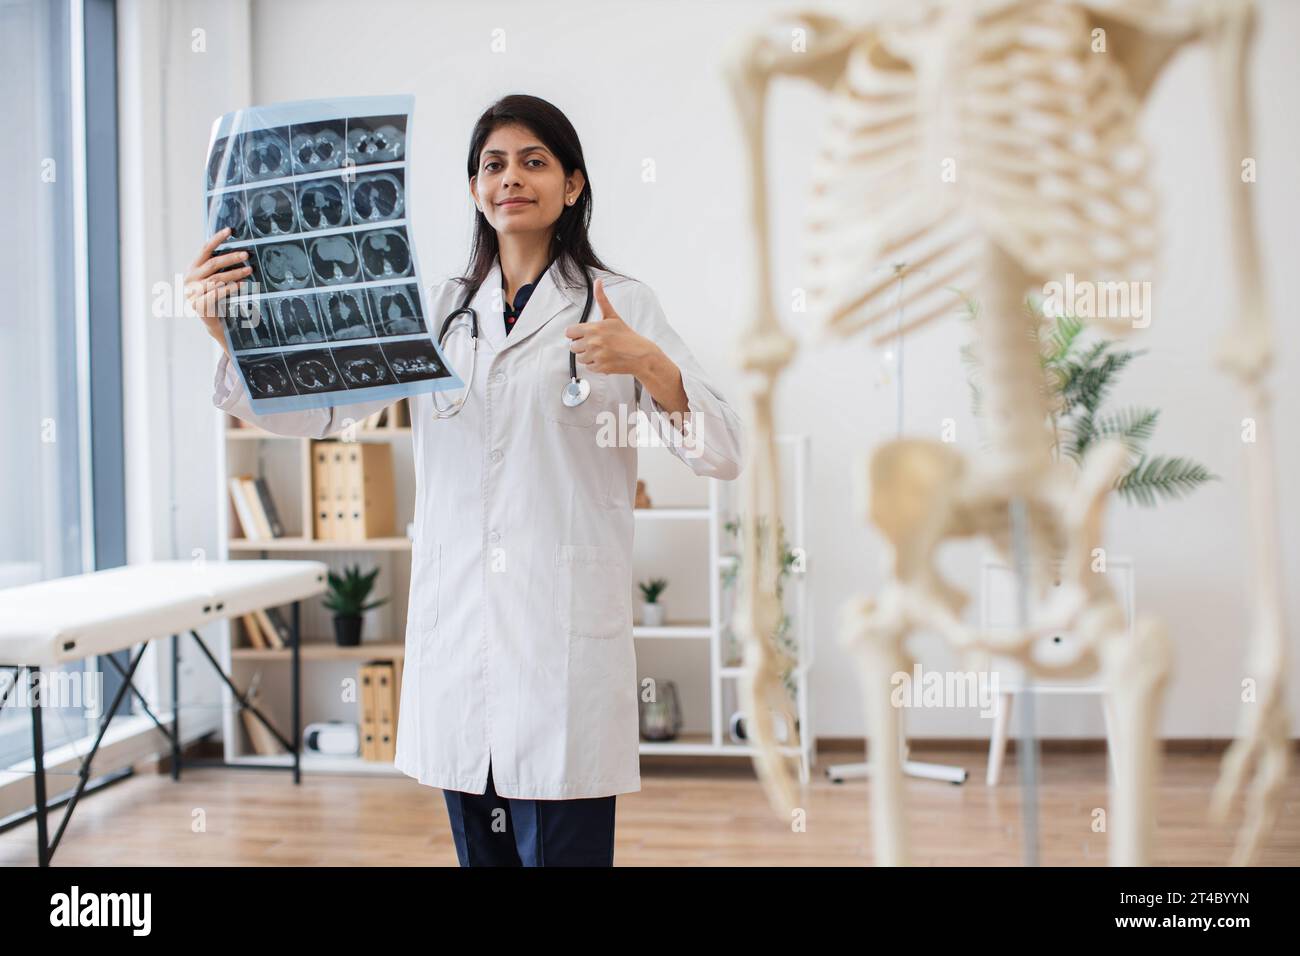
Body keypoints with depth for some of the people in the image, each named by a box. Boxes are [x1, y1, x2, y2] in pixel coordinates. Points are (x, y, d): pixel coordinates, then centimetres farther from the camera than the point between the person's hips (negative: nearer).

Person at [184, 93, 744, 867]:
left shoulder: (618, 305, 2)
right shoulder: (439, 311, 14)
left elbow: (724, 455, -5)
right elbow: (315, 408, 8)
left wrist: (649, 366, -23)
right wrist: (232, 336, -9)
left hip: (565, 639, -4)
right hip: (455, 636, 4)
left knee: (560, 850, -3)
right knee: (482, 852, 13)